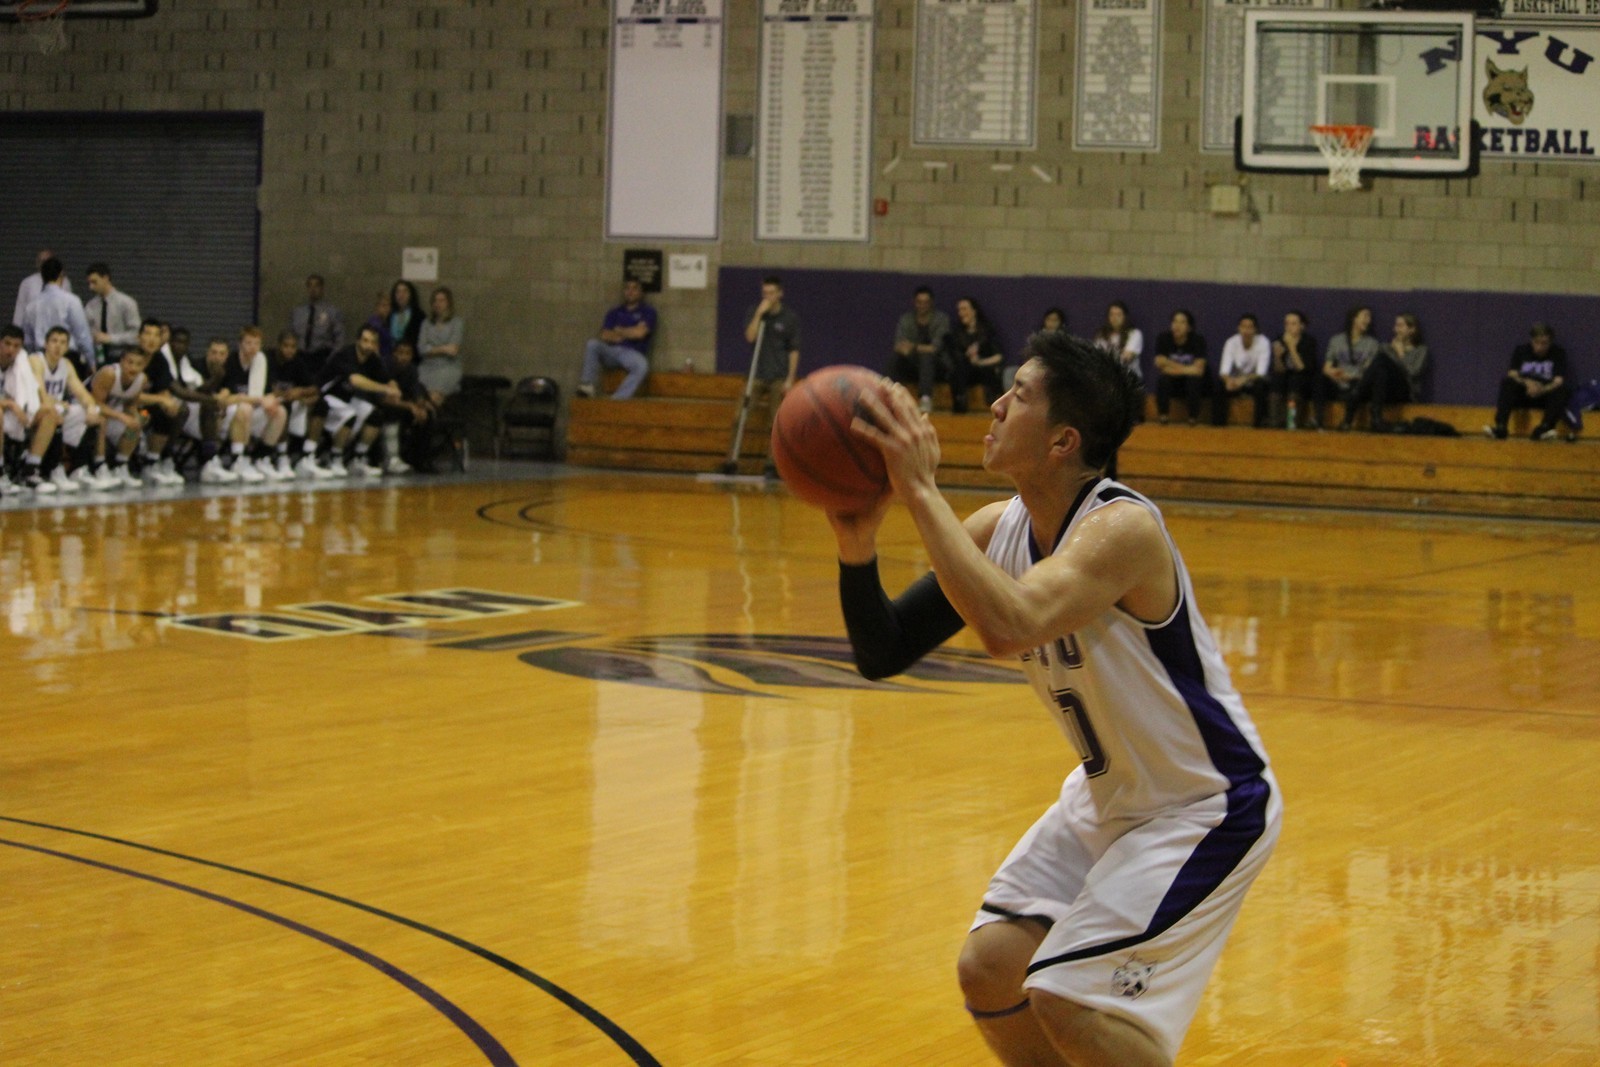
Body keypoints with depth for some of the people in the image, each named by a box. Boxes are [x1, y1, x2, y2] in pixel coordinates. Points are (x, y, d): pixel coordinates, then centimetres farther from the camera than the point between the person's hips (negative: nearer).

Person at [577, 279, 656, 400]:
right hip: (611, 351, 3)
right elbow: (605, 336, 3)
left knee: (642, 366, -37)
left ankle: (618, 398, -43)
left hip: (633, 353, -3)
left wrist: (619, 331, 5)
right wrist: (628, 334, -4)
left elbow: (640, 332, -8)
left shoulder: (648, 312, 9)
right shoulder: (614, 313, 17)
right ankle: (587, 385, -28)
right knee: (592, 343, -26)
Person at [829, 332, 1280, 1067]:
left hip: (1208, 808, -8)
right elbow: (883, 655, -6)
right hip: (1108, 796, 8)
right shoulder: (998, 530, -6)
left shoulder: (1121, 528, -29)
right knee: (989, 970, 4)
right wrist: (857, 546, -23)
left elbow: (1009, 628, -47)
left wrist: (920, 490, -42)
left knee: (1067, 997, -16)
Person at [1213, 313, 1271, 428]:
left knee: (1261, 385, -37)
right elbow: (1224, 370, -19)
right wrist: (1228, 380, -43)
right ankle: (1218, 422, -17)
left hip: (1254, 381, -2)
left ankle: (1261, 422, -24)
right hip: (1236, 380, 2)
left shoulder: (1263, 343, -16)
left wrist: (1245, 379, -44)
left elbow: (1261, 372, -24)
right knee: (1218, 384, -29)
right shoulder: (1231, 342, -11)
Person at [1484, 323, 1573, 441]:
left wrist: (1542, 390, -33)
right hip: (1523, 394, 1)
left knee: (1564, 389, -32)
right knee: (1507, 382, -29)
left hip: (1546, 394, -1)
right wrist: (1526, 382, -29)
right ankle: (1500, 428, -40)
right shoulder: (1521, 351, 4)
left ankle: (1543, 428, -43)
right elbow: (1512, 374, -7)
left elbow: (1559, 381, -12)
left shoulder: (1558, 353, -1)